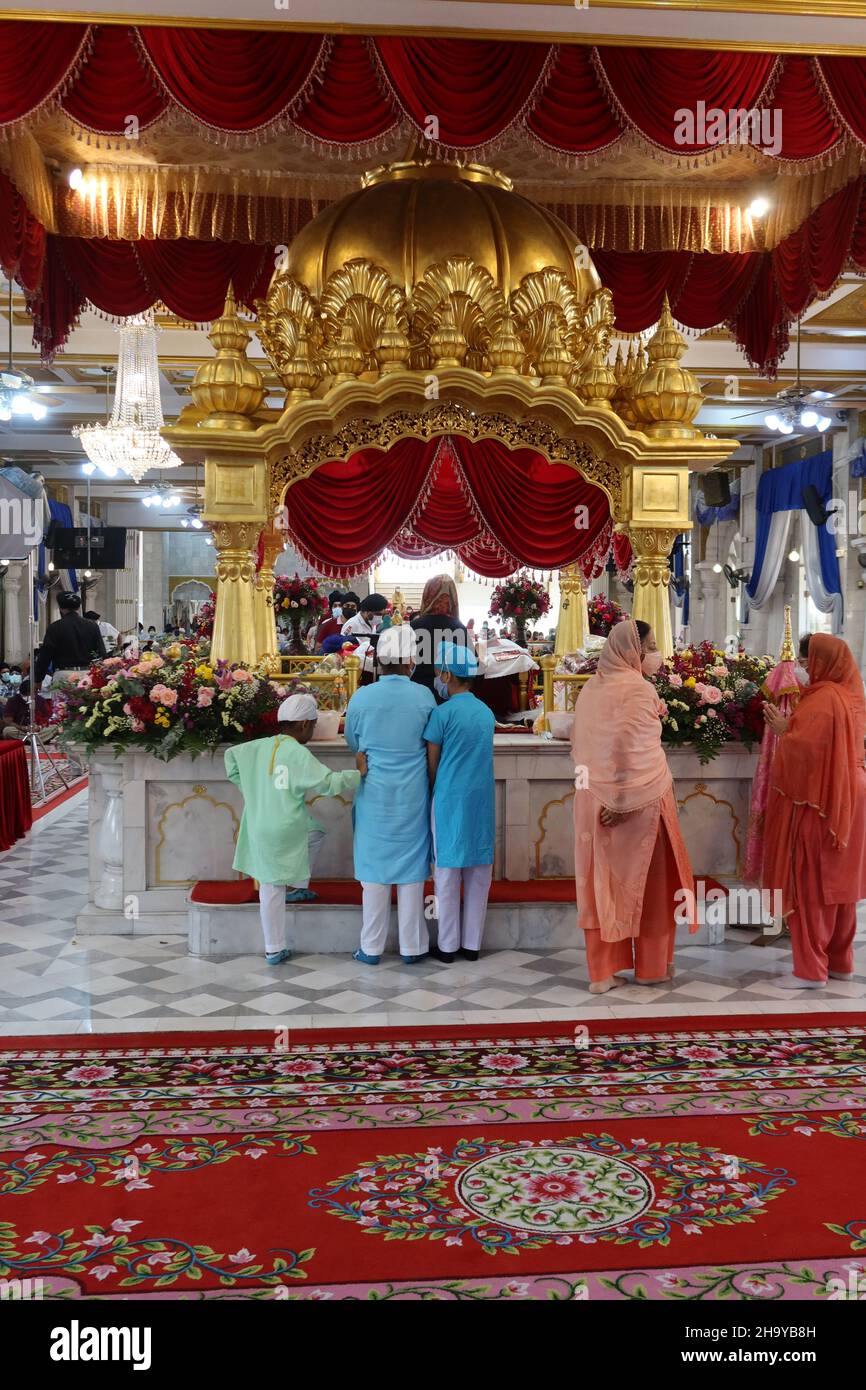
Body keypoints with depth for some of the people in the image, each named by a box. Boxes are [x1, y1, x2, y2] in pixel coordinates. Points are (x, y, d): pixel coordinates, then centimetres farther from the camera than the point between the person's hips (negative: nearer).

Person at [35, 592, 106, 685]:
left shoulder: (54, 628, 0)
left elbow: (45, 655, -1)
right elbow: (102, 654, 8)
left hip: (64, 674, -3)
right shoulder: (92, 626, 8)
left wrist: (38, 680, 6)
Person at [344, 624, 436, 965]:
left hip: (374, 795, 0)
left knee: (375, 866, 10)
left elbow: (353, 743, 5)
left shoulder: (361, 698, -9)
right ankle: (412, 946, 18)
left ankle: (371, 947, 18)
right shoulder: (423, 696, -10)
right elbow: (431, 744, 3)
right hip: (412, 796, 0)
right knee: (411, 867, 10)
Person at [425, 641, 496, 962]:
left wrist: (433, 793, 12)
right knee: (478, 874, 9)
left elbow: (432, 764, -4)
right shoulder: (487, 713, 7)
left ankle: (448, 945, 11)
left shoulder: (442, 713, -10)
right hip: (482, 800, 5)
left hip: (450, 800, -5)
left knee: (448, 873, 4)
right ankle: (472, 944, 15)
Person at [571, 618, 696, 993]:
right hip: (637, 800, -6)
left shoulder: (591, 687, 7)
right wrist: (623, 801, -19)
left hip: (594, 798, 6)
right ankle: (650, 966, 21)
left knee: (602, 879, 9)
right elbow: (632, 750, -23)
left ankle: (602, 971, 12)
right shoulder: (637, 688, -15)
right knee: (645, 880, 9)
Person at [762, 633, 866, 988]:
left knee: (810, 879, -4)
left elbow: (805, 748, -23)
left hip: (817, 801, -9)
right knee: (837, 879, 14)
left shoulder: (822, 699, -18)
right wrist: (793, 725, 13)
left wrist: (783, 729, -8)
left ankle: (810, 969, 0)